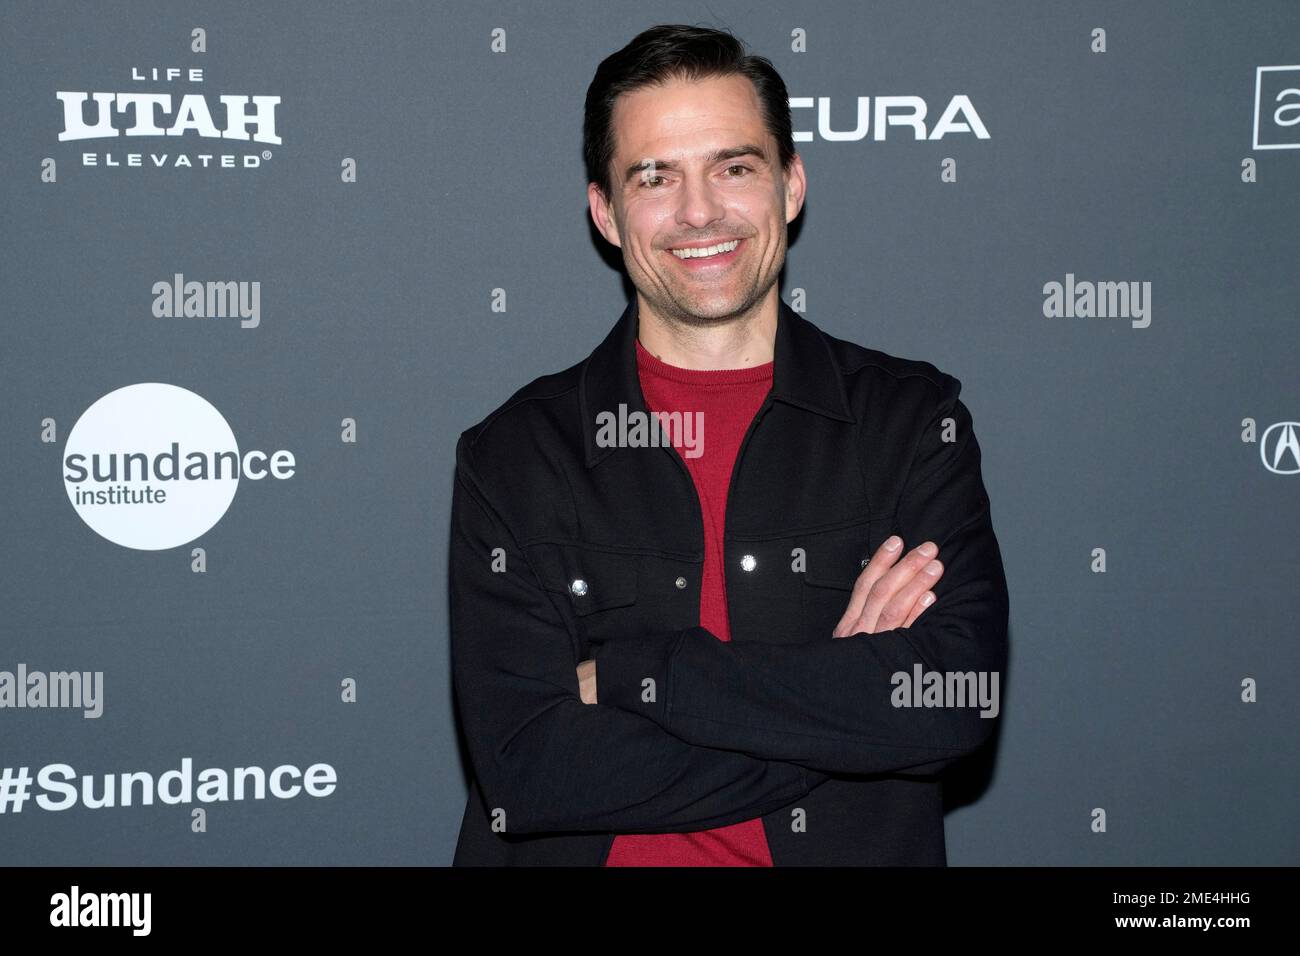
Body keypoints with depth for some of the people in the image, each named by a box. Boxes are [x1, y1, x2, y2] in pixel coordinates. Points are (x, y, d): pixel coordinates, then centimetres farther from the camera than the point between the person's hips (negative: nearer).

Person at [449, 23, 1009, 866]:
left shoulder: (915, 418, 4)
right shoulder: (513, 456, 2)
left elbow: (960, 700, -9)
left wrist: (625, 673, -10)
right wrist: (842, 692, -11)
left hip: (859, 851, 1)